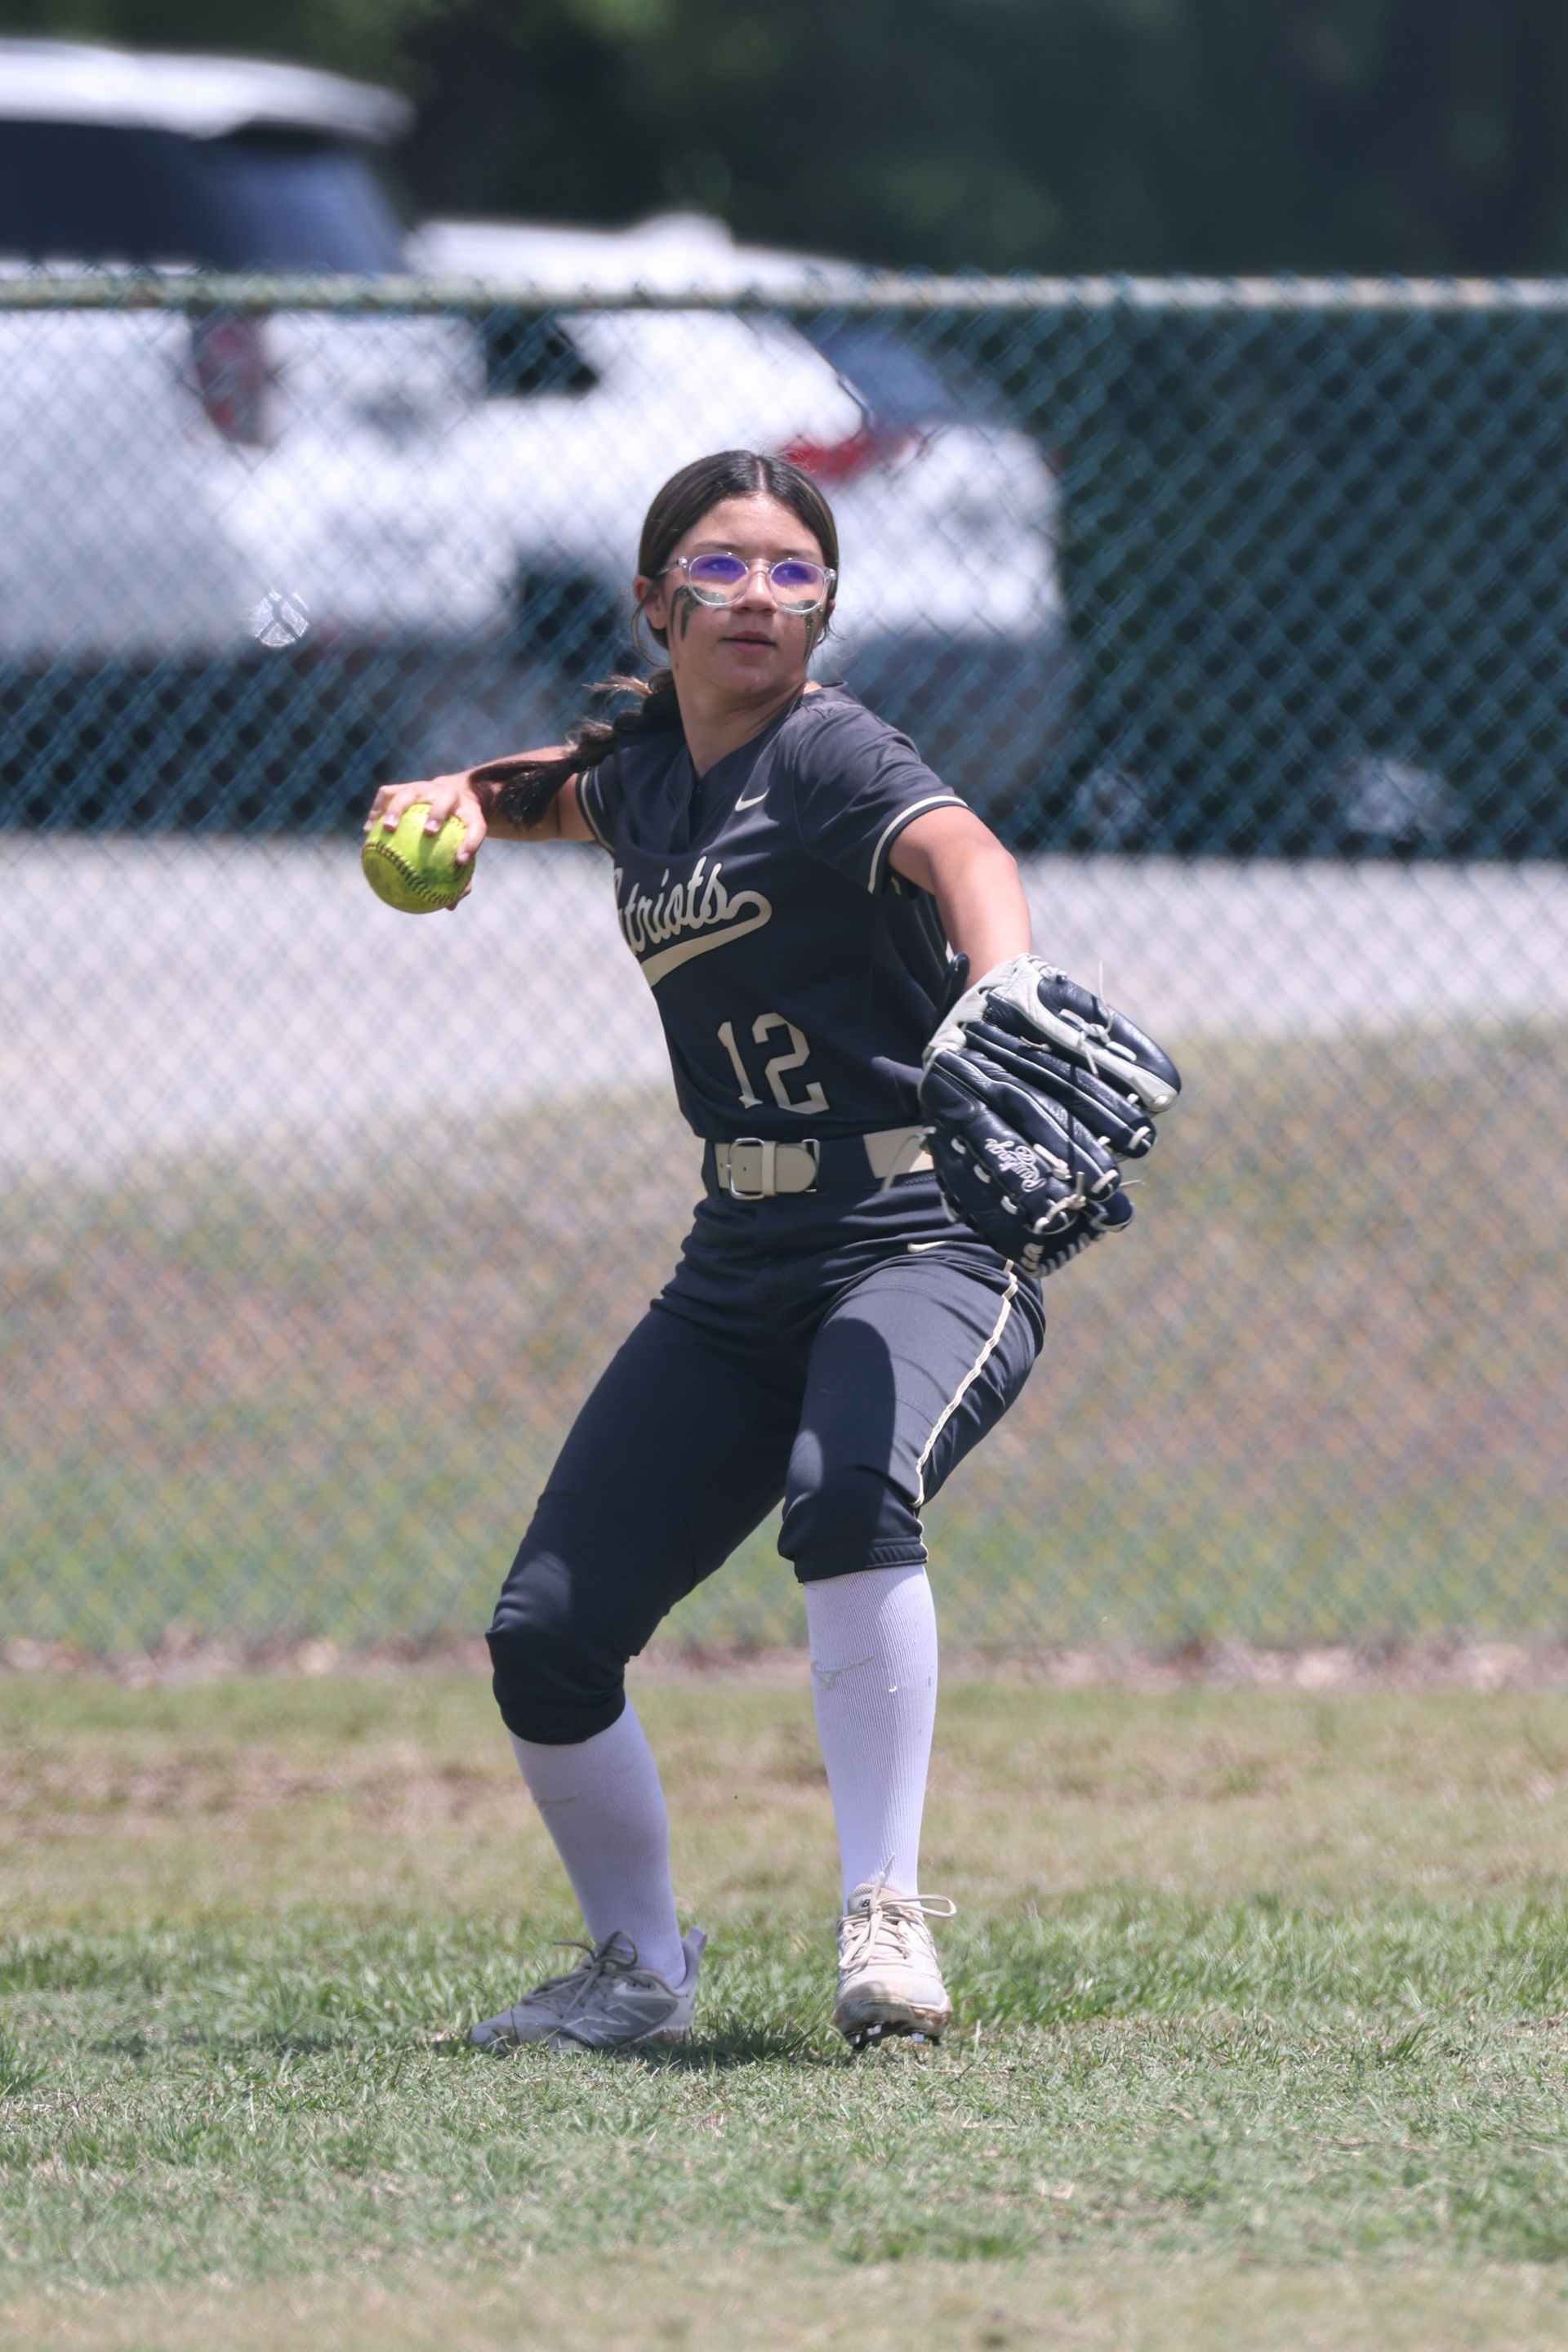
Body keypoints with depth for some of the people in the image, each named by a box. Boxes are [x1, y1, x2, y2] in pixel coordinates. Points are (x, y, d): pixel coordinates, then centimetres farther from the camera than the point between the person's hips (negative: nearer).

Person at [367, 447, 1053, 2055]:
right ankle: (639, 1968, 21)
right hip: (740, 1272, 7)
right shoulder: (645, 771, 9)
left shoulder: (826, 751, -12)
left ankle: (886, 1921, -31)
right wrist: (465, 802, 11)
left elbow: (959, 852, -34)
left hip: (927, 1247, -7)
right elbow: (568, 790, 35)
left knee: (846, 1491, -38)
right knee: (545, 1639, -2)